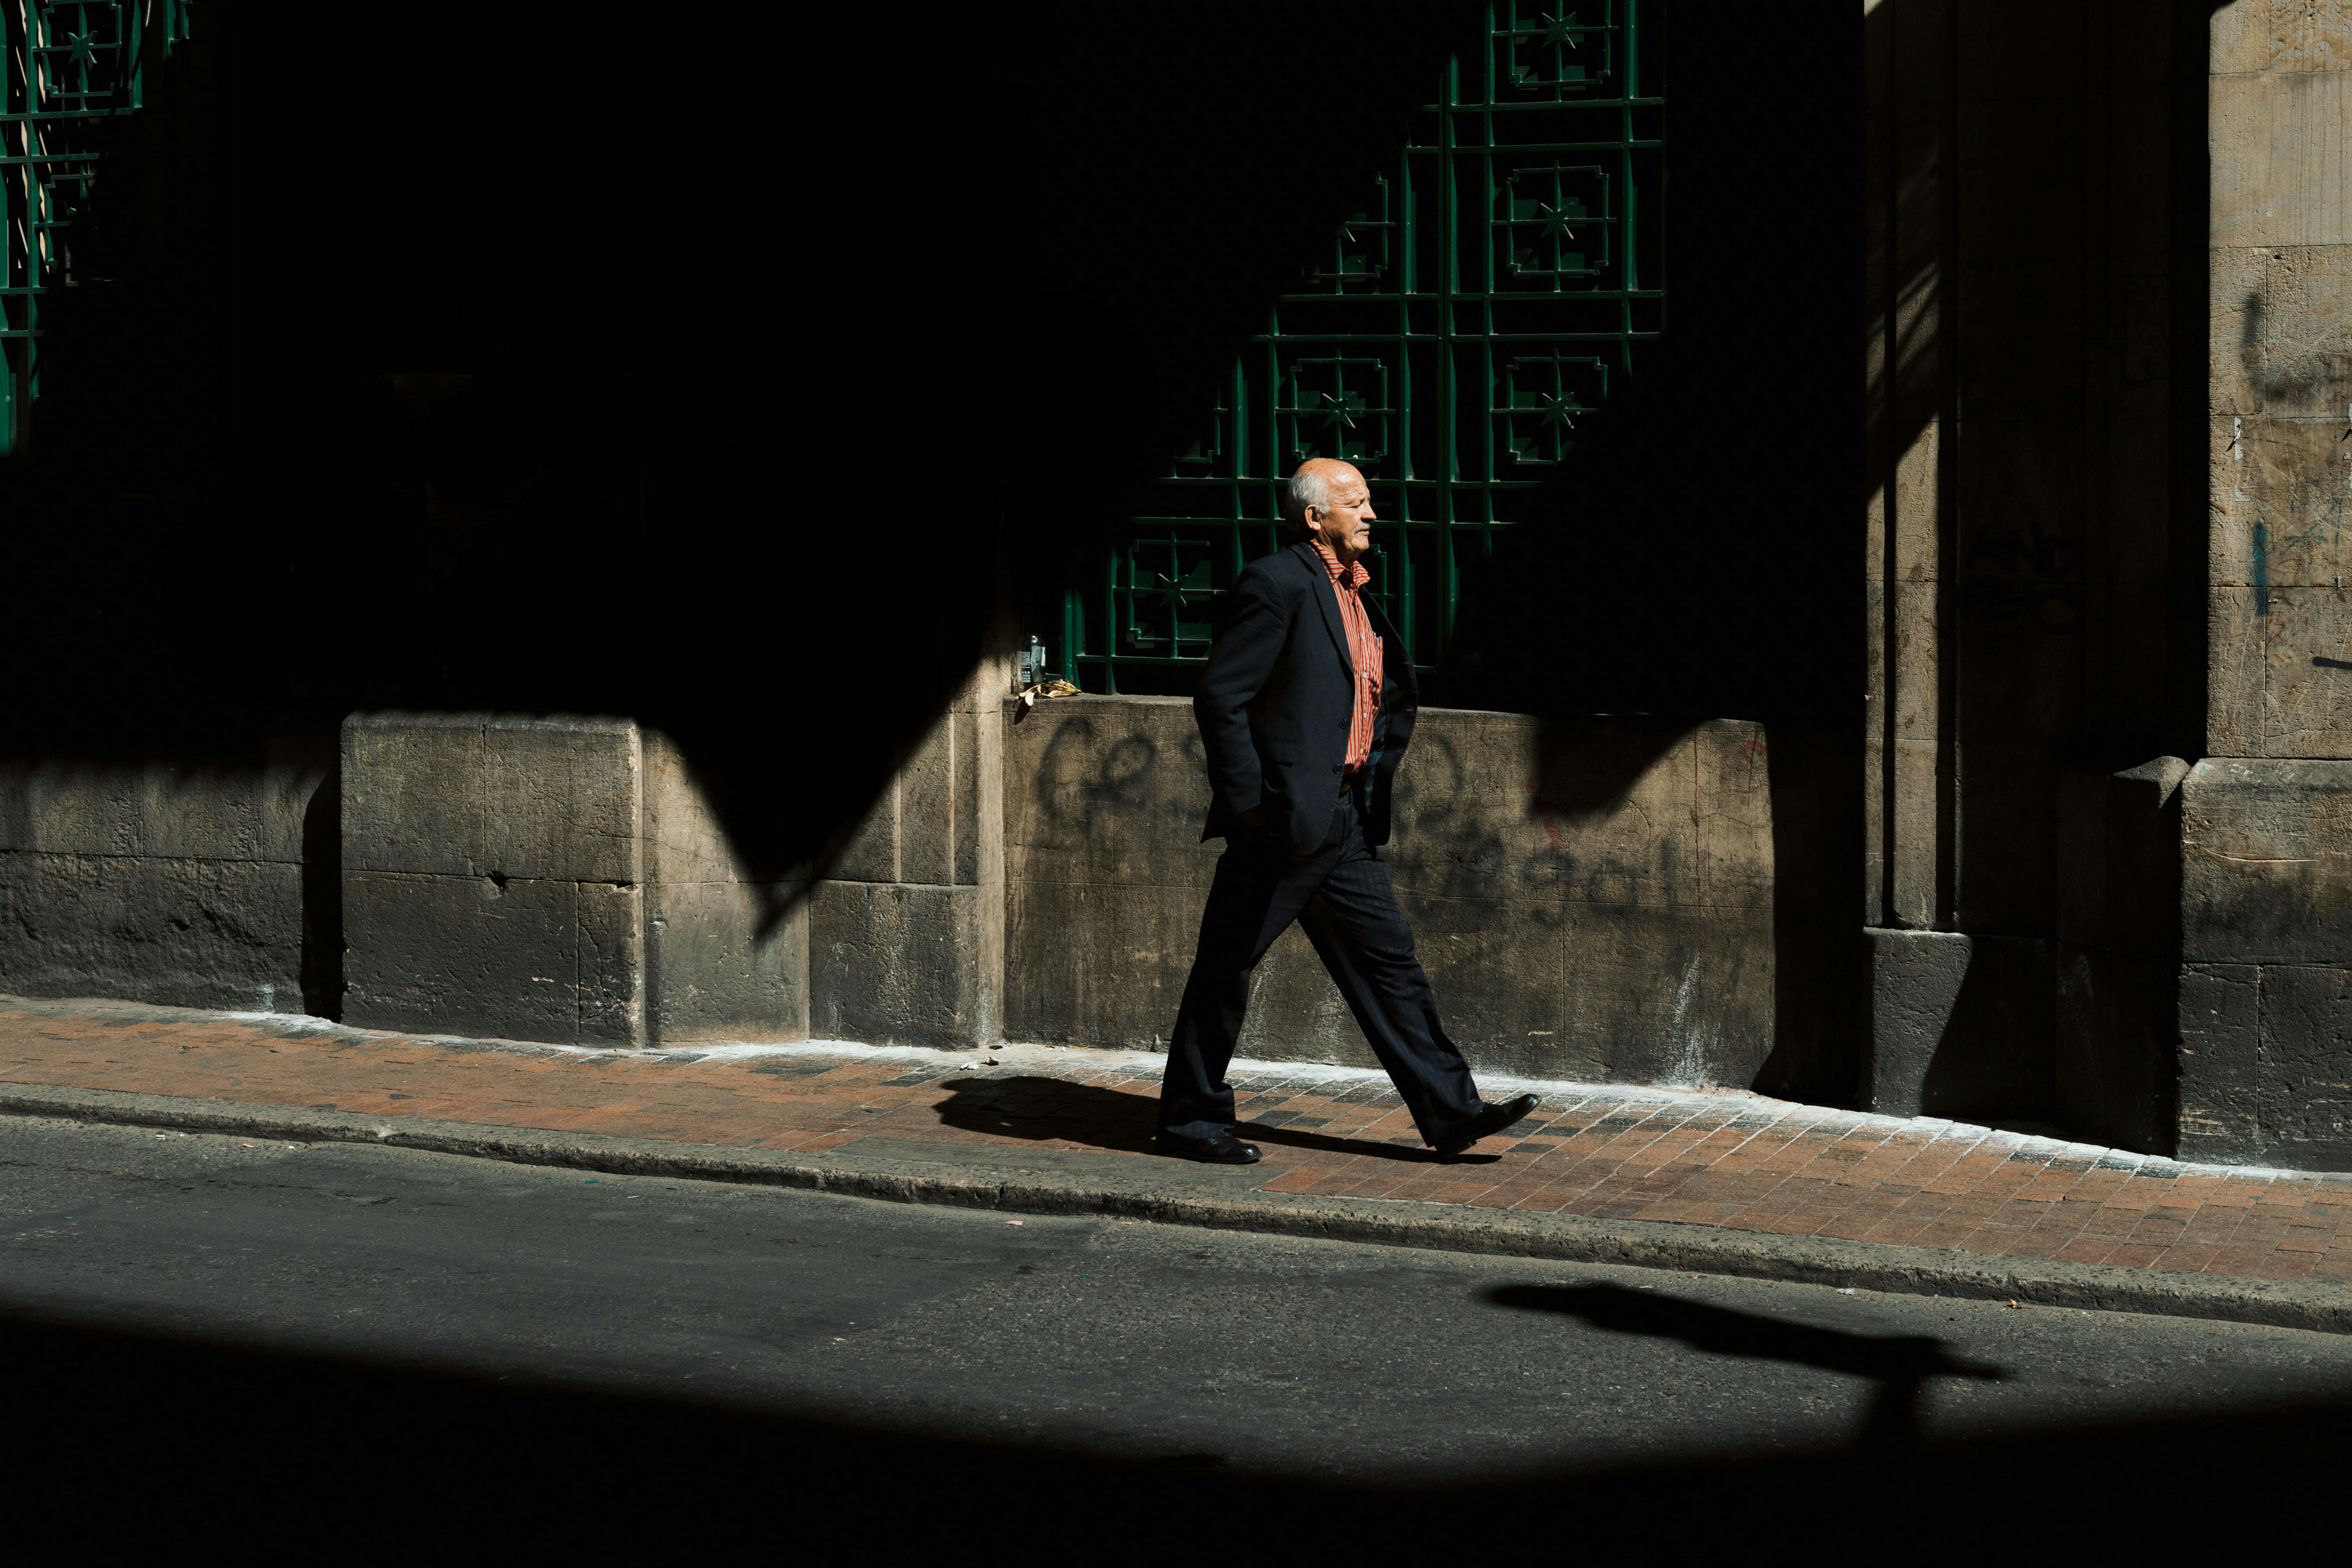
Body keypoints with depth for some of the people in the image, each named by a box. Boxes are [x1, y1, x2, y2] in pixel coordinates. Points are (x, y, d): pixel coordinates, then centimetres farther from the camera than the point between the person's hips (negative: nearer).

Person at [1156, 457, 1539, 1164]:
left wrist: (1377, 773, 14)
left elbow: (1395, 699, 28)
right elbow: (1219, 698, -17)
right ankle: (1189, 1119, 12)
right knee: (1225, 972, 2)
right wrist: (1251, 801, -18)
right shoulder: (1276, 584, -12)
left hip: (1346, 823, 9)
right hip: (1283, 819, -8)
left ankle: (1451, 1111, 9)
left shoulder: (1355, 595, 15)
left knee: (1388, 962, 7)